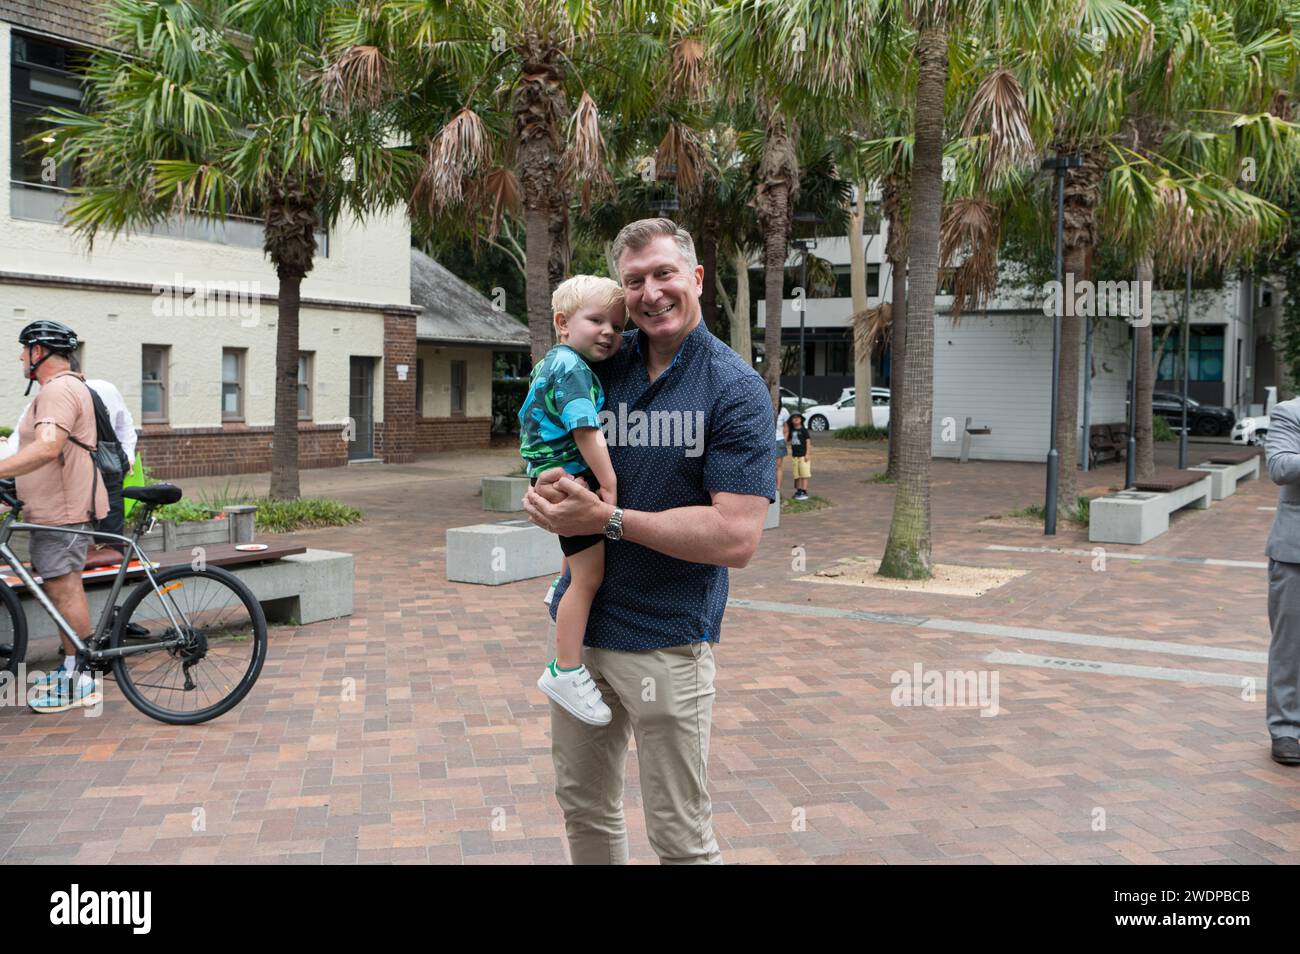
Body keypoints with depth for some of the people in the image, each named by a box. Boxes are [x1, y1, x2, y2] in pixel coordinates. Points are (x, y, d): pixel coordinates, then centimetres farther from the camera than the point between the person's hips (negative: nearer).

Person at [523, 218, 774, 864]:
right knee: (583, 809, 19)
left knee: (681, 838, 5)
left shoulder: (736, 390, -12)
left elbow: (736, 538, -20)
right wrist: (550, 489, -7)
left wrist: (608, 519, -20)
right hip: (579, 622, 6)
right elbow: (553, 449, 17)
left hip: (668, 636, -5)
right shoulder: (601, 364, 4)